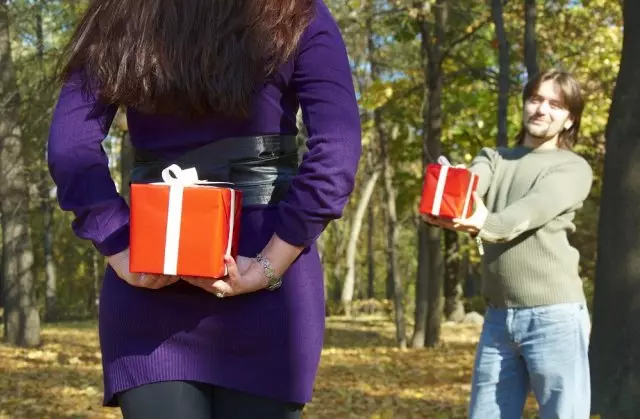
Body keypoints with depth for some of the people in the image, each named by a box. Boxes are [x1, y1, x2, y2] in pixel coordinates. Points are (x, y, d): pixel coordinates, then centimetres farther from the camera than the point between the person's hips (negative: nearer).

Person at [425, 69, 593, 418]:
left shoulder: (573, 168, 5)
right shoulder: (493, 158, 17)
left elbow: (536, 207, -16)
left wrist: (488, 225, -37)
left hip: (553, 314, -4)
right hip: (498, 316, 4)